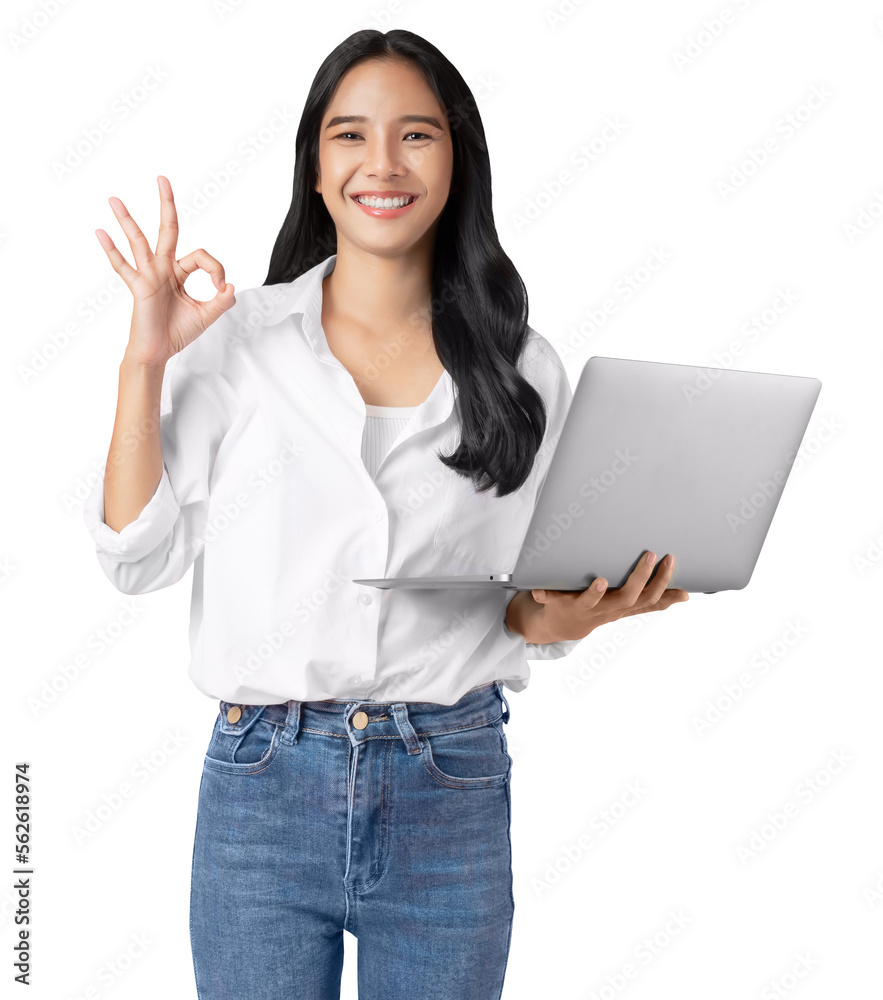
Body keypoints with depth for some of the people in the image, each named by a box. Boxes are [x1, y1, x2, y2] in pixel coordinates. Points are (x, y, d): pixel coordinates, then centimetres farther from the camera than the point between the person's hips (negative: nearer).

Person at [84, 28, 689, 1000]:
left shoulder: (523, 369, 3)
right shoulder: (236, 338, 0)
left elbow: (530, 608, 8)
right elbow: (137, 558, -3)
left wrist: (573, 615, -13)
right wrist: (144, 363, -9)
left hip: (453, 798, 1)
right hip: (263, 783, 0)